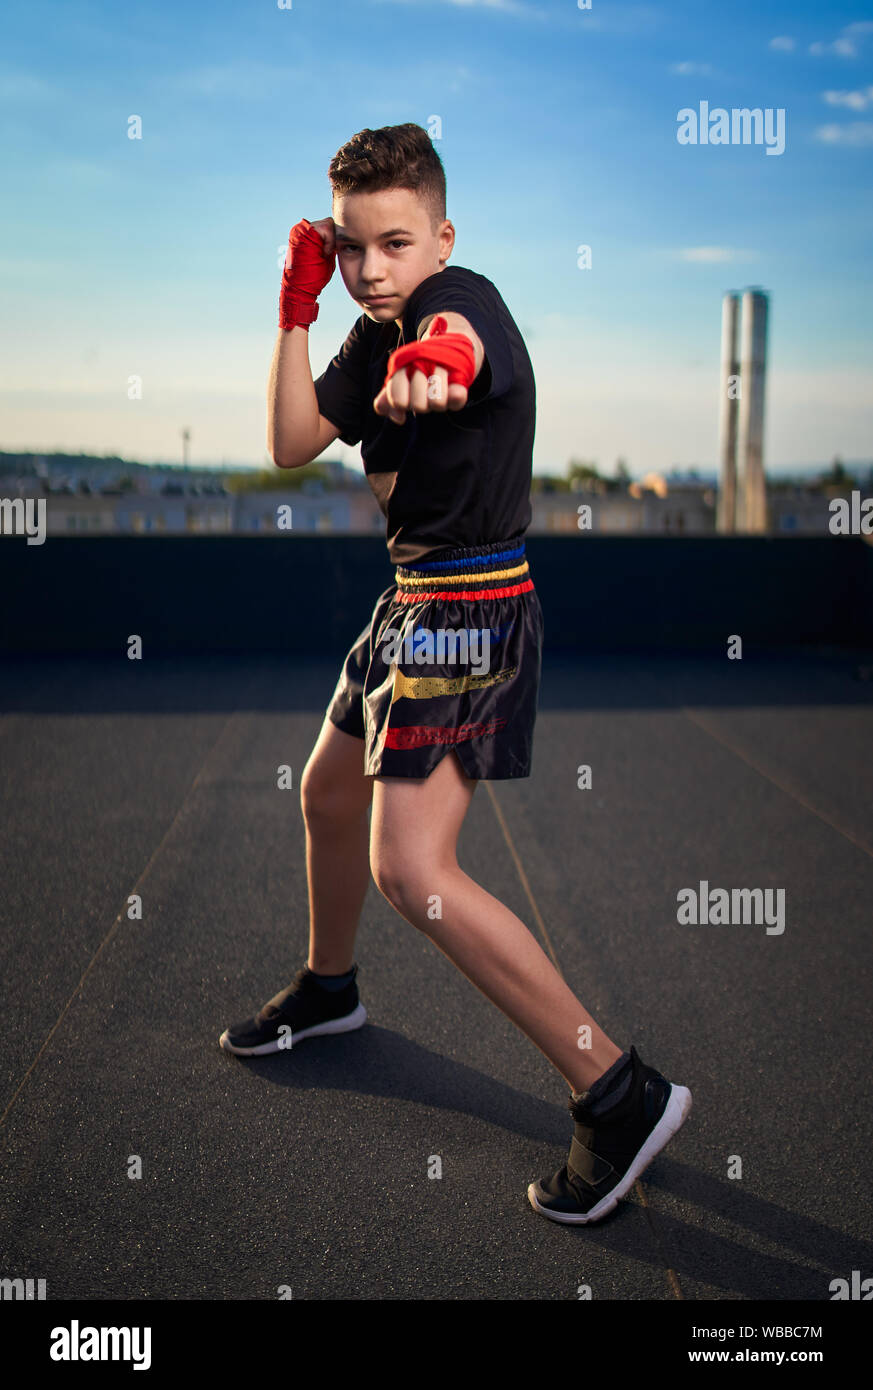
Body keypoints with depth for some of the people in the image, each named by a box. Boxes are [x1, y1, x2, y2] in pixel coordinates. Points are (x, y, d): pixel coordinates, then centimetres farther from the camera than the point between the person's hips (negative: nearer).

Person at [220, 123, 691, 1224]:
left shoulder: (461, 297, -14)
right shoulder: (377, 332, 12)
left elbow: (456, 339, -40)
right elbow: (292, 446, 7)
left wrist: (427, 366, -63)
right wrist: (297, 310, 2)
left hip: (470, 607, -10)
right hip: (414, 596, 10)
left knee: (411, 869, -19)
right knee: (328, 794, 23)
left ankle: (618, 1096, -11)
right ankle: (327, 988, 50)